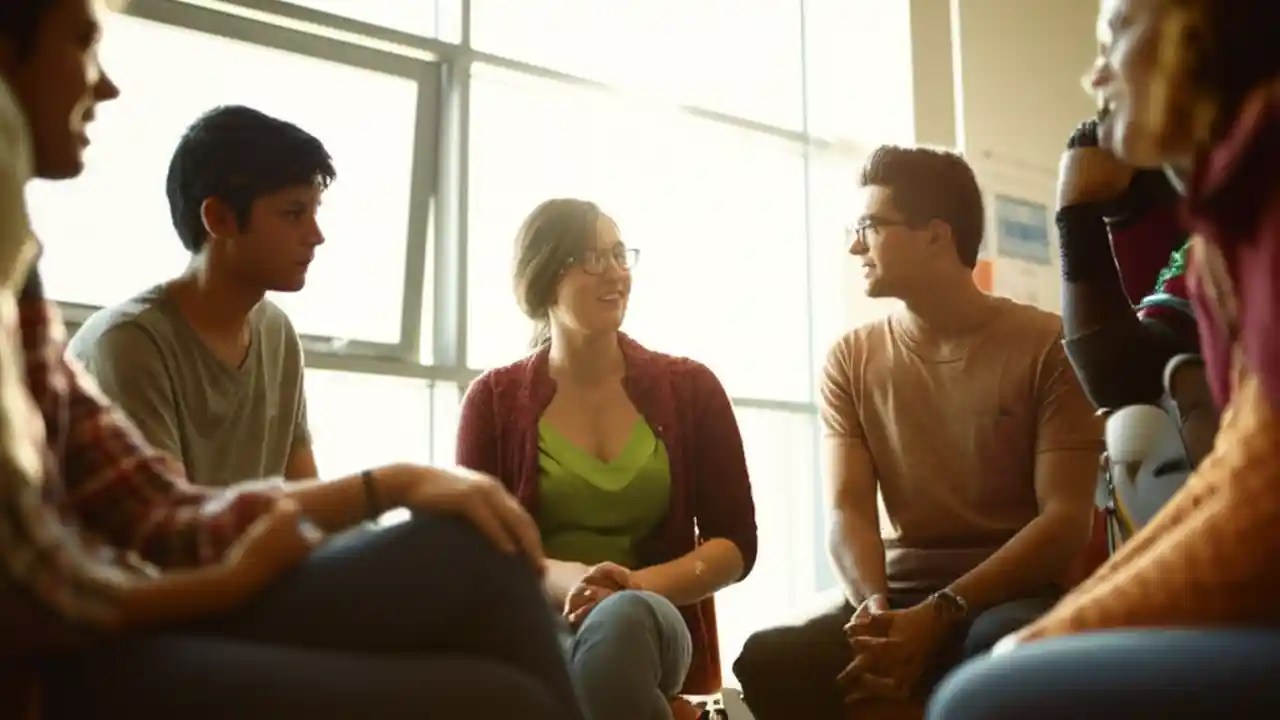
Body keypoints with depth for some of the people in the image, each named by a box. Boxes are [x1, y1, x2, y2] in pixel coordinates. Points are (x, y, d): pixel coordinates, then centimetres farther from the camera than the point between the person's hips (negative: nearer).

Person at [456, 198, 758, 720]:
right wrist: (565, 580, -19)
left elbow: (735, 544, 5)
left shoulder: (690, 388, 10)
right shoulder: (494, 399, 8)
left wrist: (639, 586, -14)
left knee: (621, 619, -38)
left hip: (653, 626, 1)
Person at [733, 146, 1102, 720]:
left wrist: (938, 615, -19)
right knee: (768, 660, -28)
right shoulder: (850, 359, 10)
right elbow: (849, 509, 1)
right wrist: (875, 609, -22)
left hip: (1015, 594, -3)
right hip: (897, 598, 3)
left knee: (1001, 646, -40)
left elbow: (1067, 519, -8)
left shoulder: (1046, 345, -1)